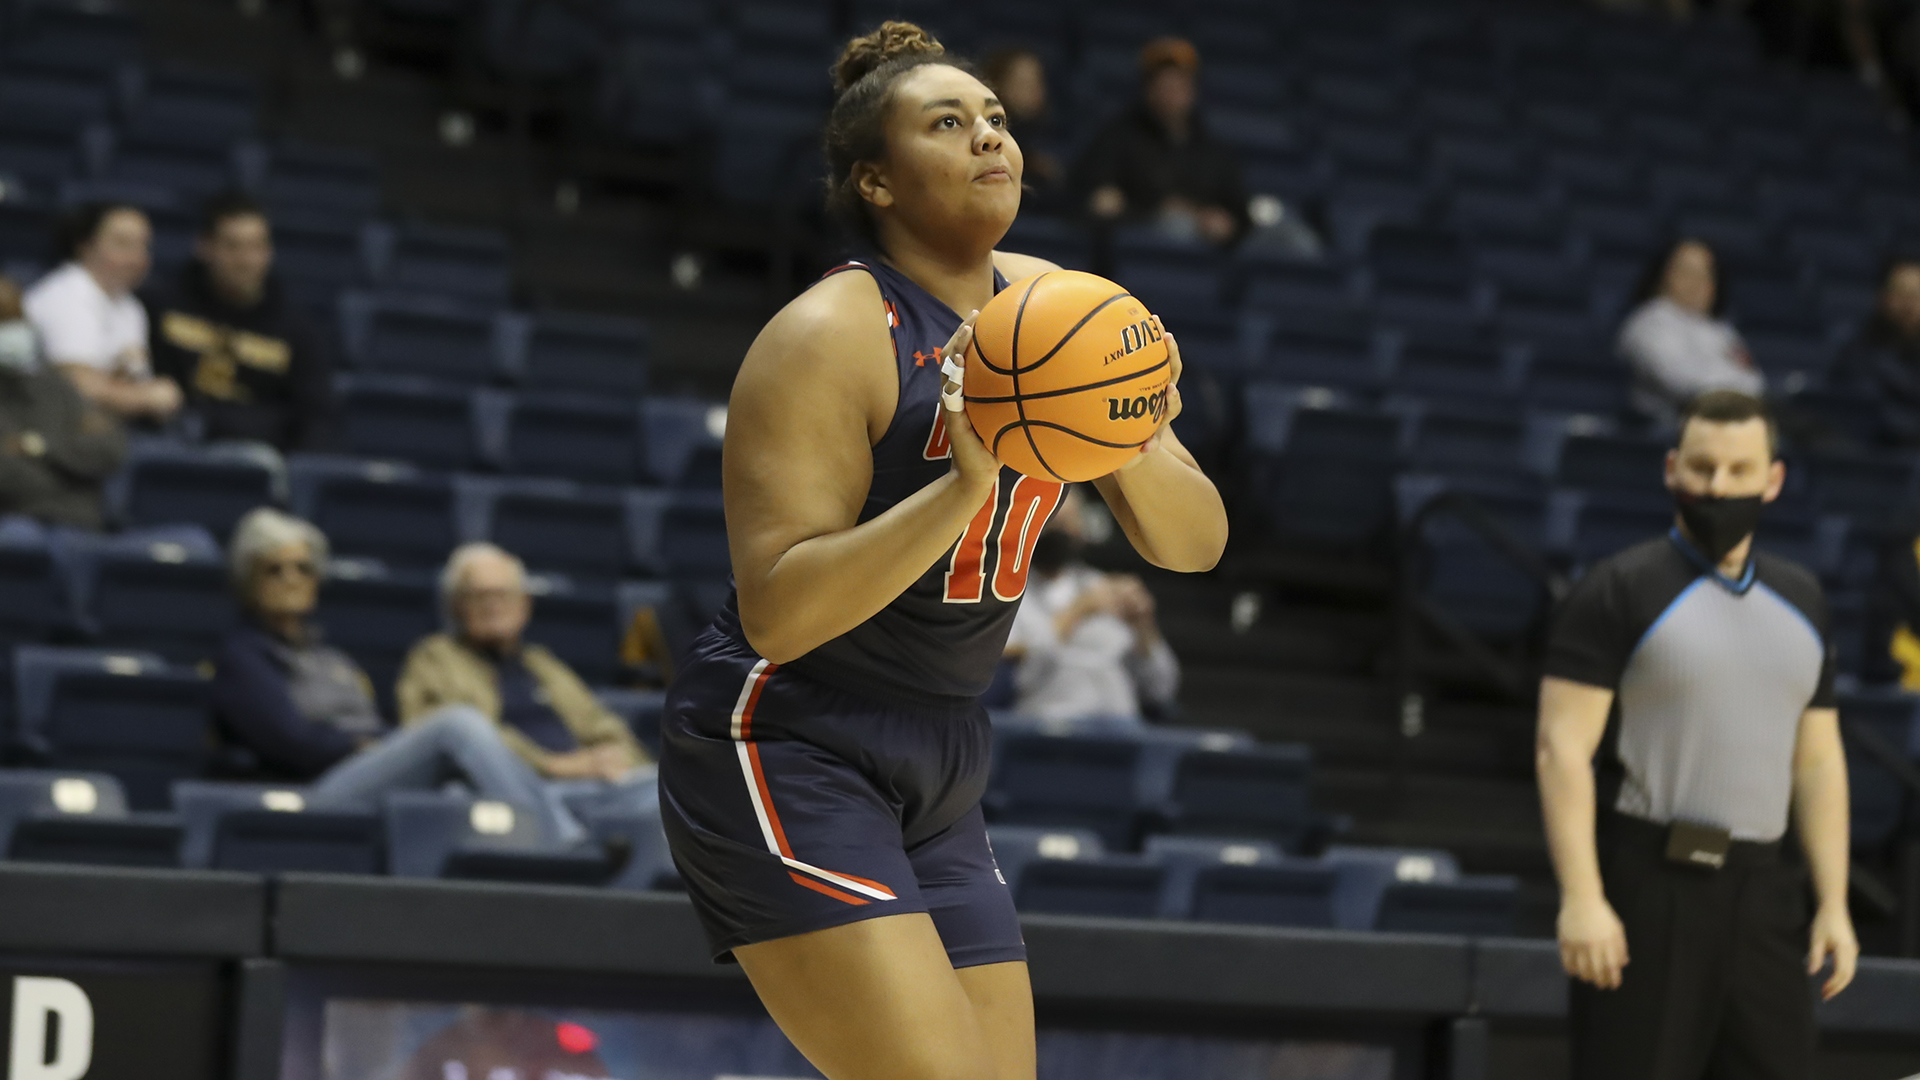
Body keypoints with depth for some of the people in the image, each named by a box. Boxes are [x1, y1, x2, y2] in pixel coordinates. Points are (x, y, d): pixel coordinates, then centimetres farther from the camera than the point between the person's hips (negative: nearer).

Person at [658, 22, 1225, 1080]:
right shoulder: (829, 337, -16)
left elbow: (1194, 544, 6)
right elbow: (777, 612, -25)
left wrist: (1134, 451, -16)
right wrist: (964, 485, -33)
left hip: (935, 783, 8)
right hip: (783, 756, -8)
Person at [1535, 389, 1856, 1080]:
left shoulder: (1800, 600, 15)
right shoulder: (1619, 592, -3)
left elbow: (1818, 762, 19)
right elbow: (1563, 748, -9)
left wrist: (1833, 901, 11)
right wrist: (1581, 897, -18)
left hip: (1762, 892, 5)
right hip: (1647, 886, -5)